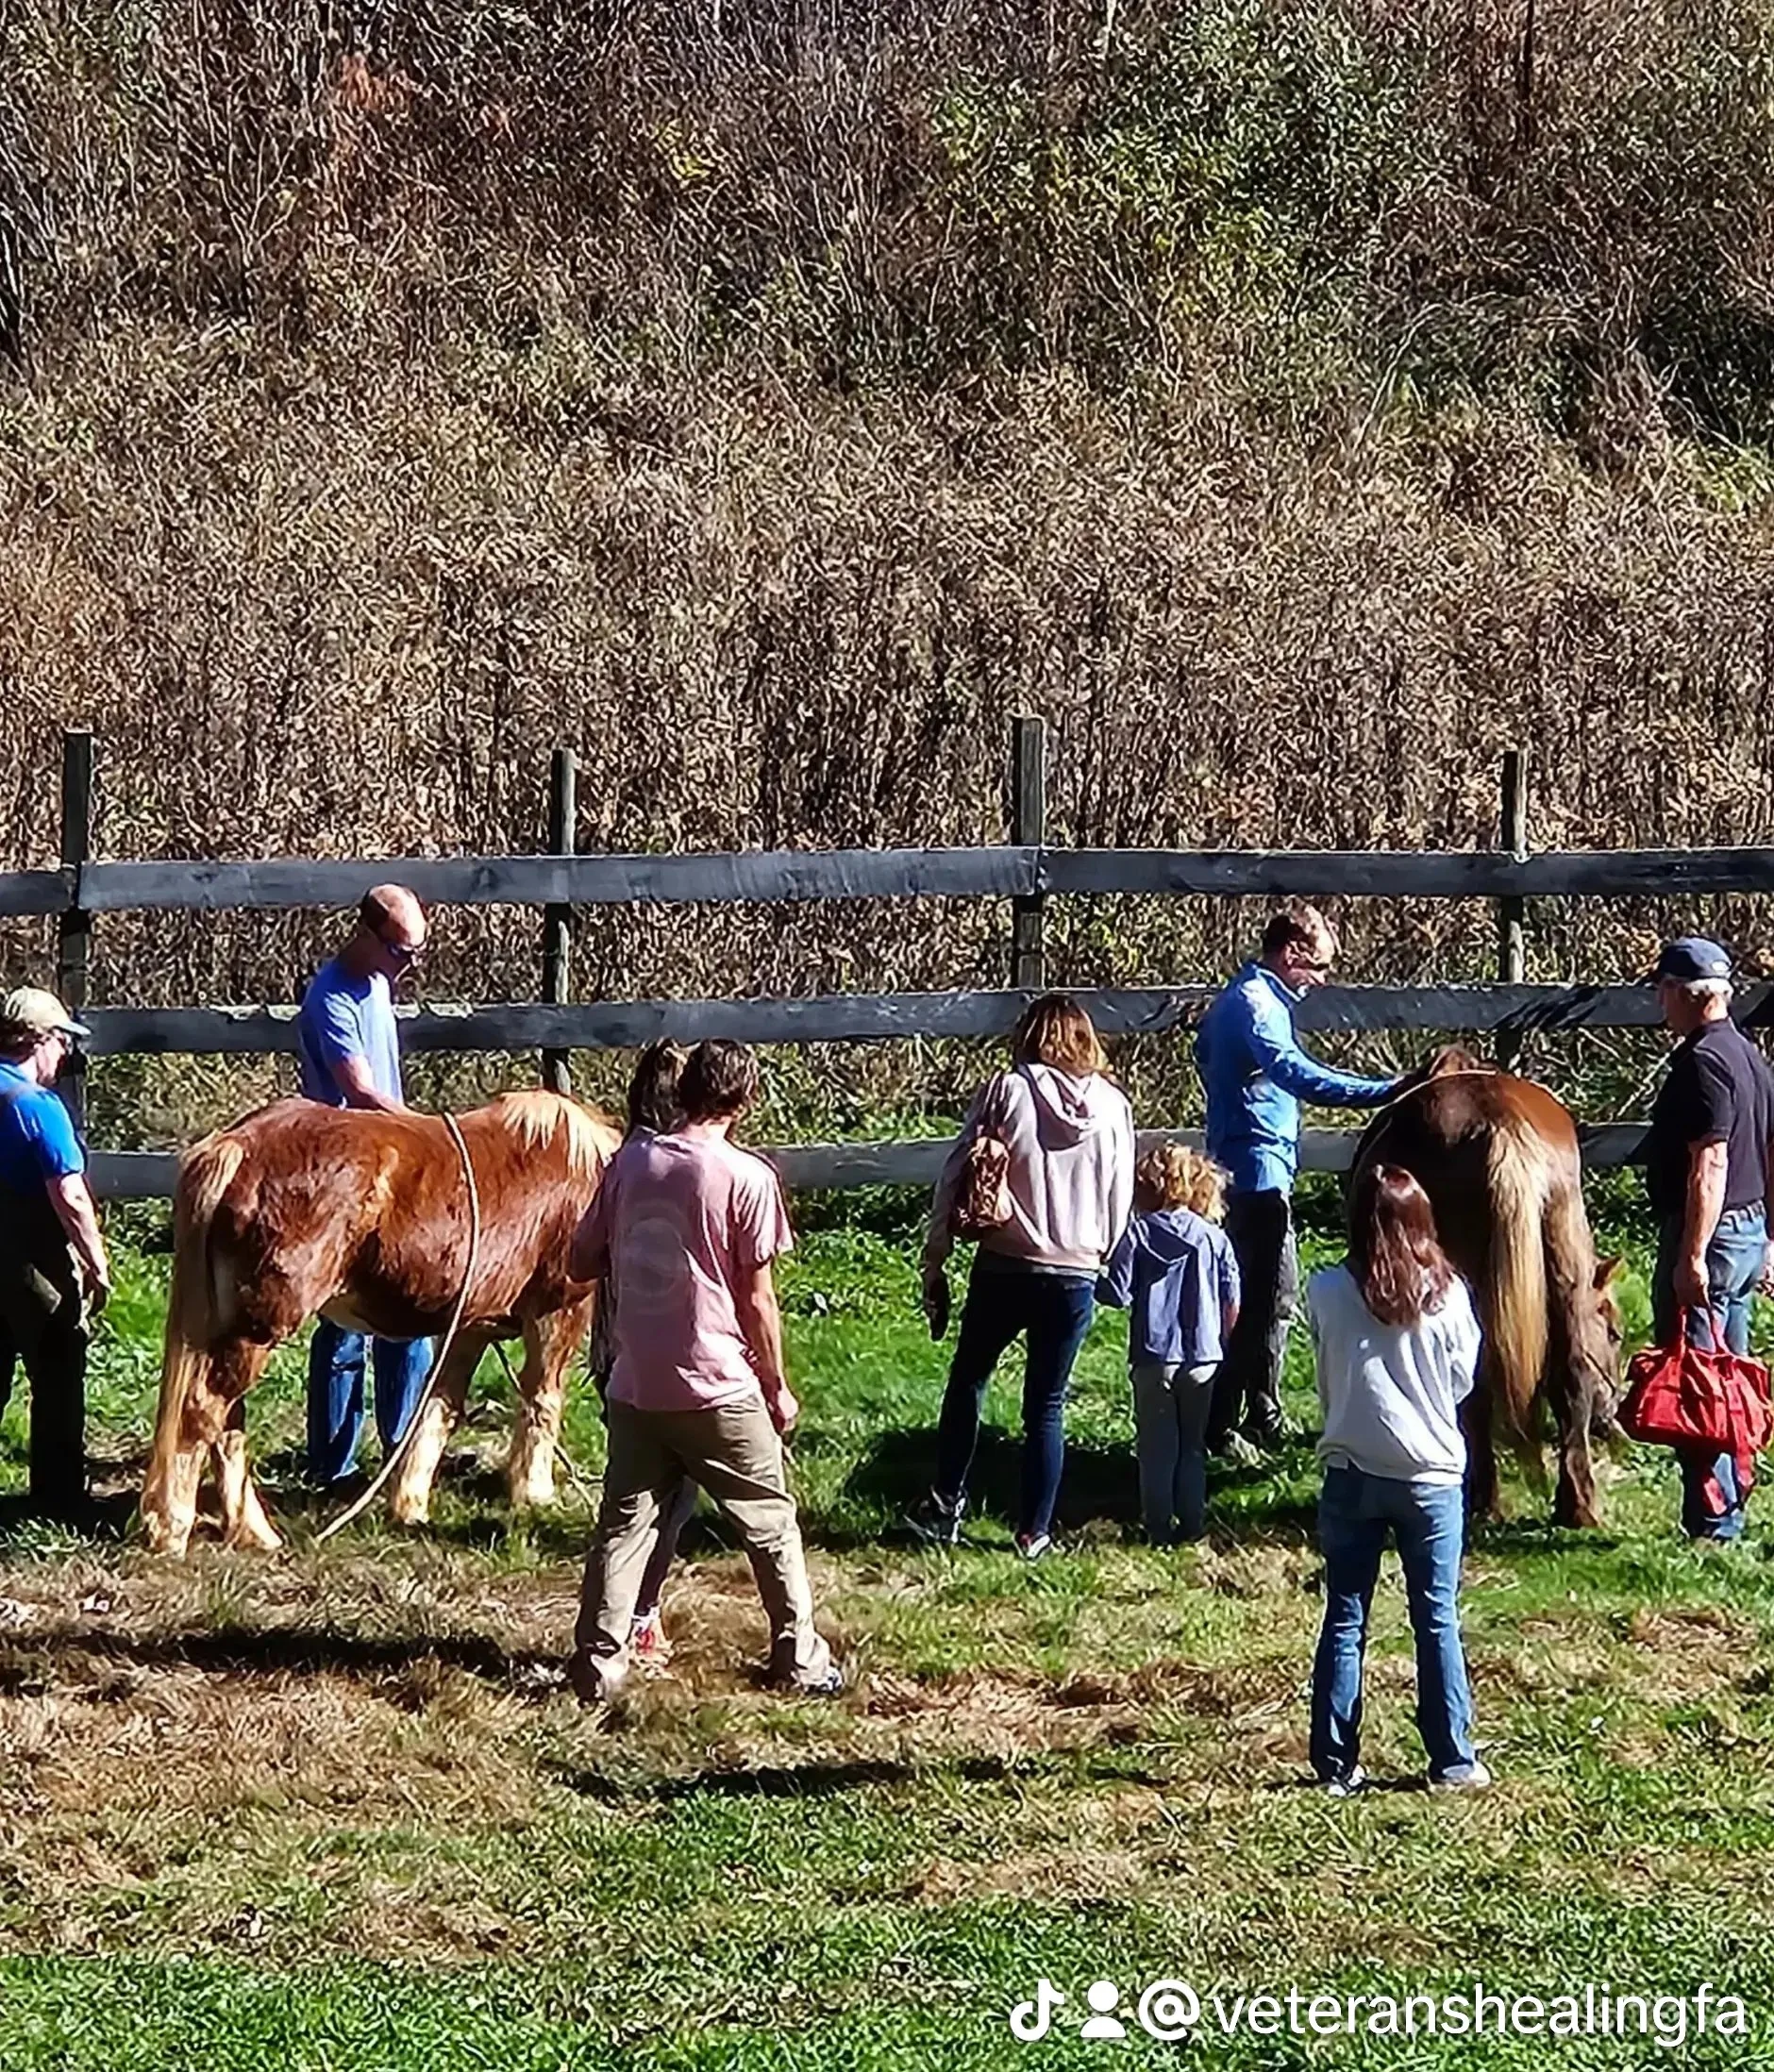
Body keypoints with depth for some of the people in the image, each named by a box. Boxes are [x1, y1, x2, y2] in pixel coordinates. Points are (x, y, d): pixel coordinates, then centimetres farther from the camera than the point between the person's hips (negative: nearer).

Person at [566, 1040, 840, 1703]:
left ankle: (597, 1666, 7)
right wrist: (777, 1388, 2)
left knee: (624, 1524, 11)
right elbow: (757, 1301, -8)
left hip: (636, 1387, 4)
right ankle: (800, 1661, 17)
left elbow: (581, 1264, 7)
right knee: (770, 1525, 11)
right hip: (720, 1391, -3)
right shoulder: (746, 1177, -11)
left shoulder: (631, 1161, 1)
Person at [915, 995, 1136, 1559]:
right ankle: (1034, 1532, 13)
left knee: (967, 1380, 19)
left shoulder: (1006, 1090, -7)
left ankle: (946, 1506, 20)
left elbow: (955, 1178, -6)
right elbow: (1120, 1201, 7)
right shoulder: (1113, 1106, 0)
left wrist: (934, 1262, 1)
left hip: (1003, 1268, -2)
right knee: (1046, 1404, 11)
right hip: (1075, 1275, 2)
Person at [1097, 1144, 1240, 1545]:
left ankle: (1159, 1527, 5)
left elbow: (1117, 1293, -10)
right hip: (1203, 1357, 2)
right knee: (1193, 1445, 15)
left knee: (1156, 1447, 6)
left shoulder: (1138, 1233, -6)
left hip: (1154, 1357, -2)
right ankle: (1192, 1523, 16)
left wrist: (1095, 1282, 11)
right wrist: (1222, 1342, 20)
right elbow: (1232, 1301, 4)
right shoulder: (1214, 1237, 1)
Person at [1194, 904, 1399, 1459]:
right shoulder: (1256, 1005, -18)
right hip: (1258, 1169, -11)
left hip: (1246, 1167, 11)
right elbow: (1296, 1073, -34)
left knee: (1273, 1294, 17)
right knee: (1261, 1300, -10)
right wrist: (1383, 1093, -41)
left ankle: (1262, 1414, 24)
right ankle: (1218, 1425, -8)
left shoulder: (1247, 997, 16)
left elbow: (1205, 1049, 33)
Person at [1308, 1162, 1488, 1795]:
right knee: (1437, 1620, 8)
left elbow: (1323, 1384, 3)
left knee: (1345, 1621, 8)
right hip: (1432, 1475, 0)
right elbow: (1462, 1382, 3)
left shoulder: (1328, 1292, -8)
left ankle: (1335, 1763, 8)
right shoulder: (1447, 1293, -7)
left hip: (1352, 1474, 0)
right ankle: (1452, 1761, 10)